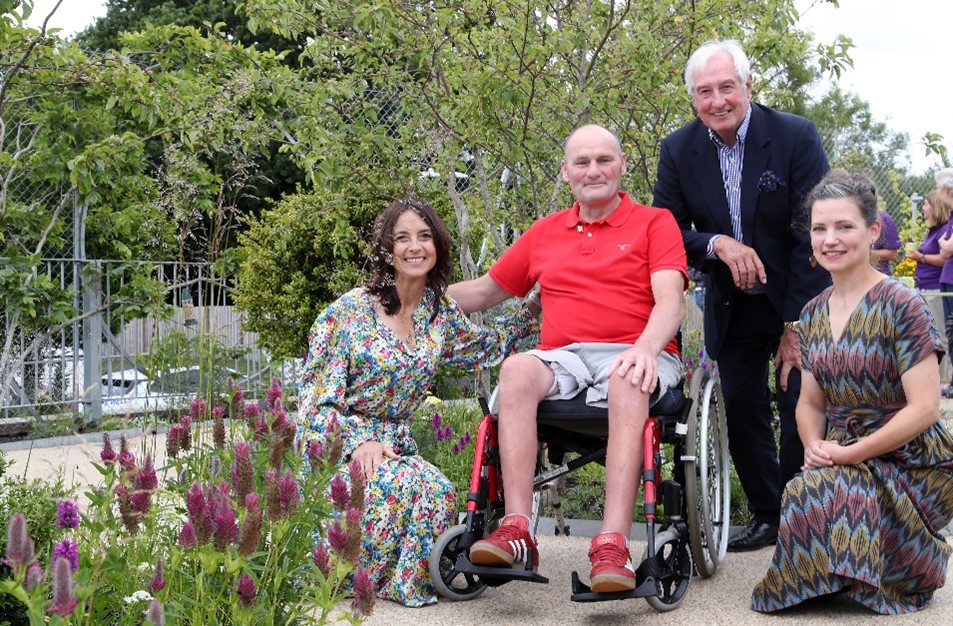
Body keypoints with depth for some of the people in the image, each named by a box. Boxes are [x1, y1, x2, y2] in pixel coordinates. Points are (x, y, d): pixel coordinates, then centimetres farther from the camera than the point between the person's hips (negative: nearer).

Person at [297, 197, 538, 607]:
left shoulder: (442, 315, 7)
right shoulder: (350, 310, -8)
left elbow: (488, 347, 26)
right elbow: (316, 398, -9)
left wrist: (537, 306, 17)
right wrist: (359, 442, -22)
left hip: (395, 448, 4)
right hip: (337, 447, -4)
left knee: (439, 492, -28)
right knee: (399, 484, -34)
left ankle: (403, 581, -3)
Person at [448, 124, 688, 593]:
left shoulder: (654, 223, 11)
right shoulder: (544, 233, 22)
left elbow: (669, 300, -5)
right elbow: (485, 291, 28)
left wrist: (645, 349, -26)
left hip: (635, 356, -3)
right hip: (563, 356, 3)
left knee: (628, 382, -38)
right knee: (517, 368, -31)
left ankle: (612, 546, -47)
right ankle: (516, 530, -37)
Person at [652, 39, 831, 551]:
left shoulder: (796, 136, -15)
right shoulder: (678, 150, -5)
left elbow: (813, 235, -15)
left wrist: (797, 326, -17)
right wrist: (717, 243, -25)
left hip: (797, 304, -3)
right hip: (731, 309, 3)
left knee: (802, 416, -3)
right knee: (742, 412, 8)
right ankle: (766, 514, 24)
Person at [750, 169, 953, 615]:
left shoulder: (900, 305, -11)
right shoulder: (814, 313, 8)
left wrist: (849, 454, -19)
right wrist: (814, 445, -9)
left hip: (908, 466, -5)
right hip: (842, 457, 5)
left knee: (817, 496, -29)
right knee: (805, 492, -25)